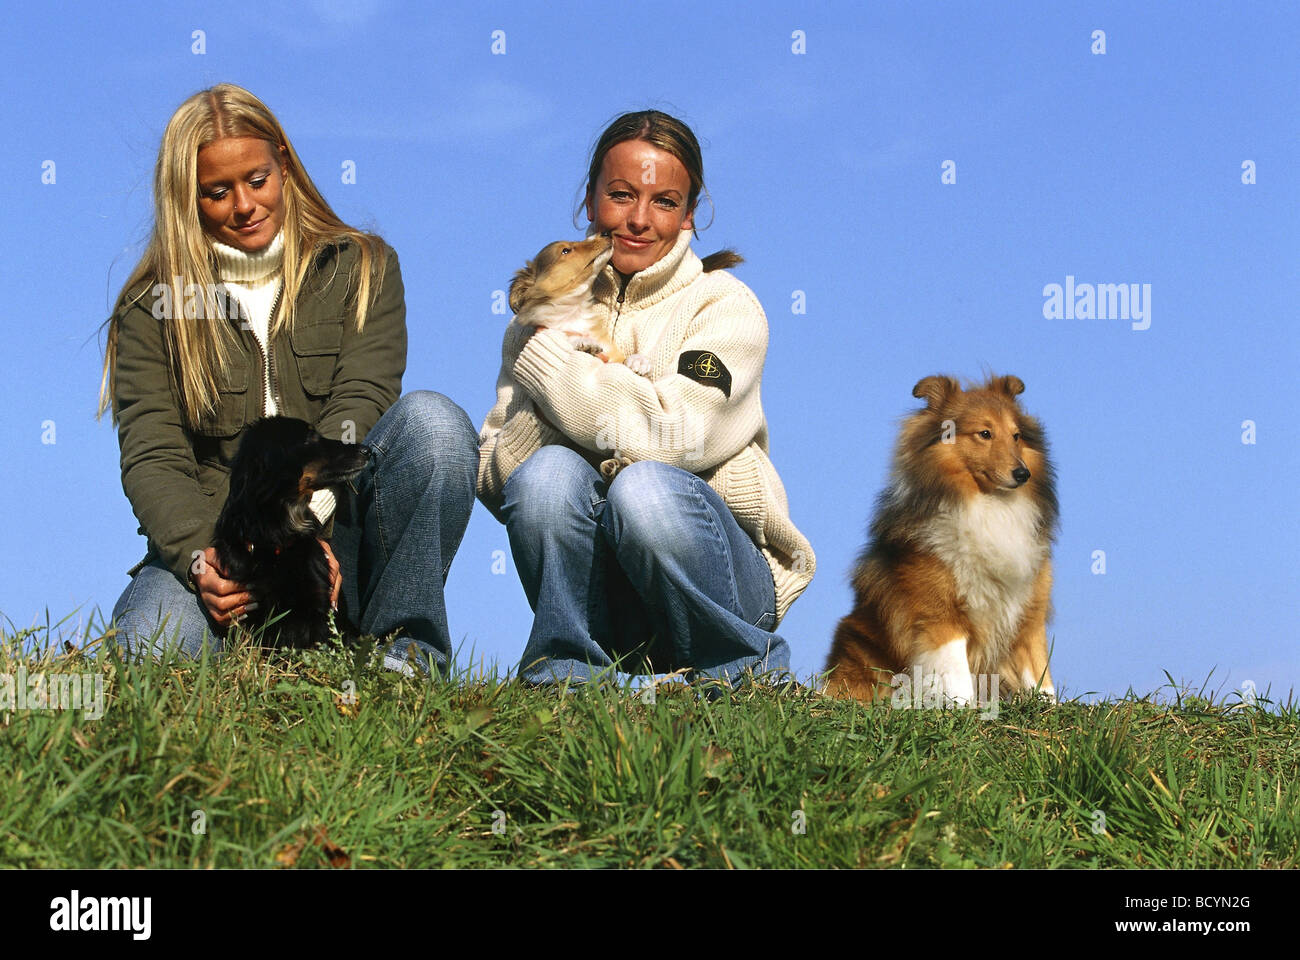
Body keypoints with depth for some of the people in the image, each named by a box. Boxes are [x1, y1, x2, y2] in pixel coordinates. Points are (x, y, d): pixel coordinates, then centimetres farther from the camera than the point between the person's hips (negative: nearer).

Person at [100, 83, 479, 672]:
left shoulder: (360, 268, 11)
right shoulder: (150, 308, 10)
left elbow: (359, 406, -4)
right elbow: (152, 455, -2)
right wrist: (201, 558, -23)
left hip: (336, 534, 1)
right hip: (218, 541, -1)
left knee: (430, 418, -28)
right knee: (150, 641, -35)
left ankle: (407, 654, -23)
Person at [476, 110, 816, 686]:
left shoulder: (726, 308, -2)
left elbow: (665, 437, -20)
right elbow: (490, 476, -1)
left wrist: (541, 355, -10)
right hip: (598, 590, 2)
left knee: (644, 486, -32)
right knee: (548, 472, -26)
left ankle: (743, 669, -9)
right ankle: (568, 662, -8)